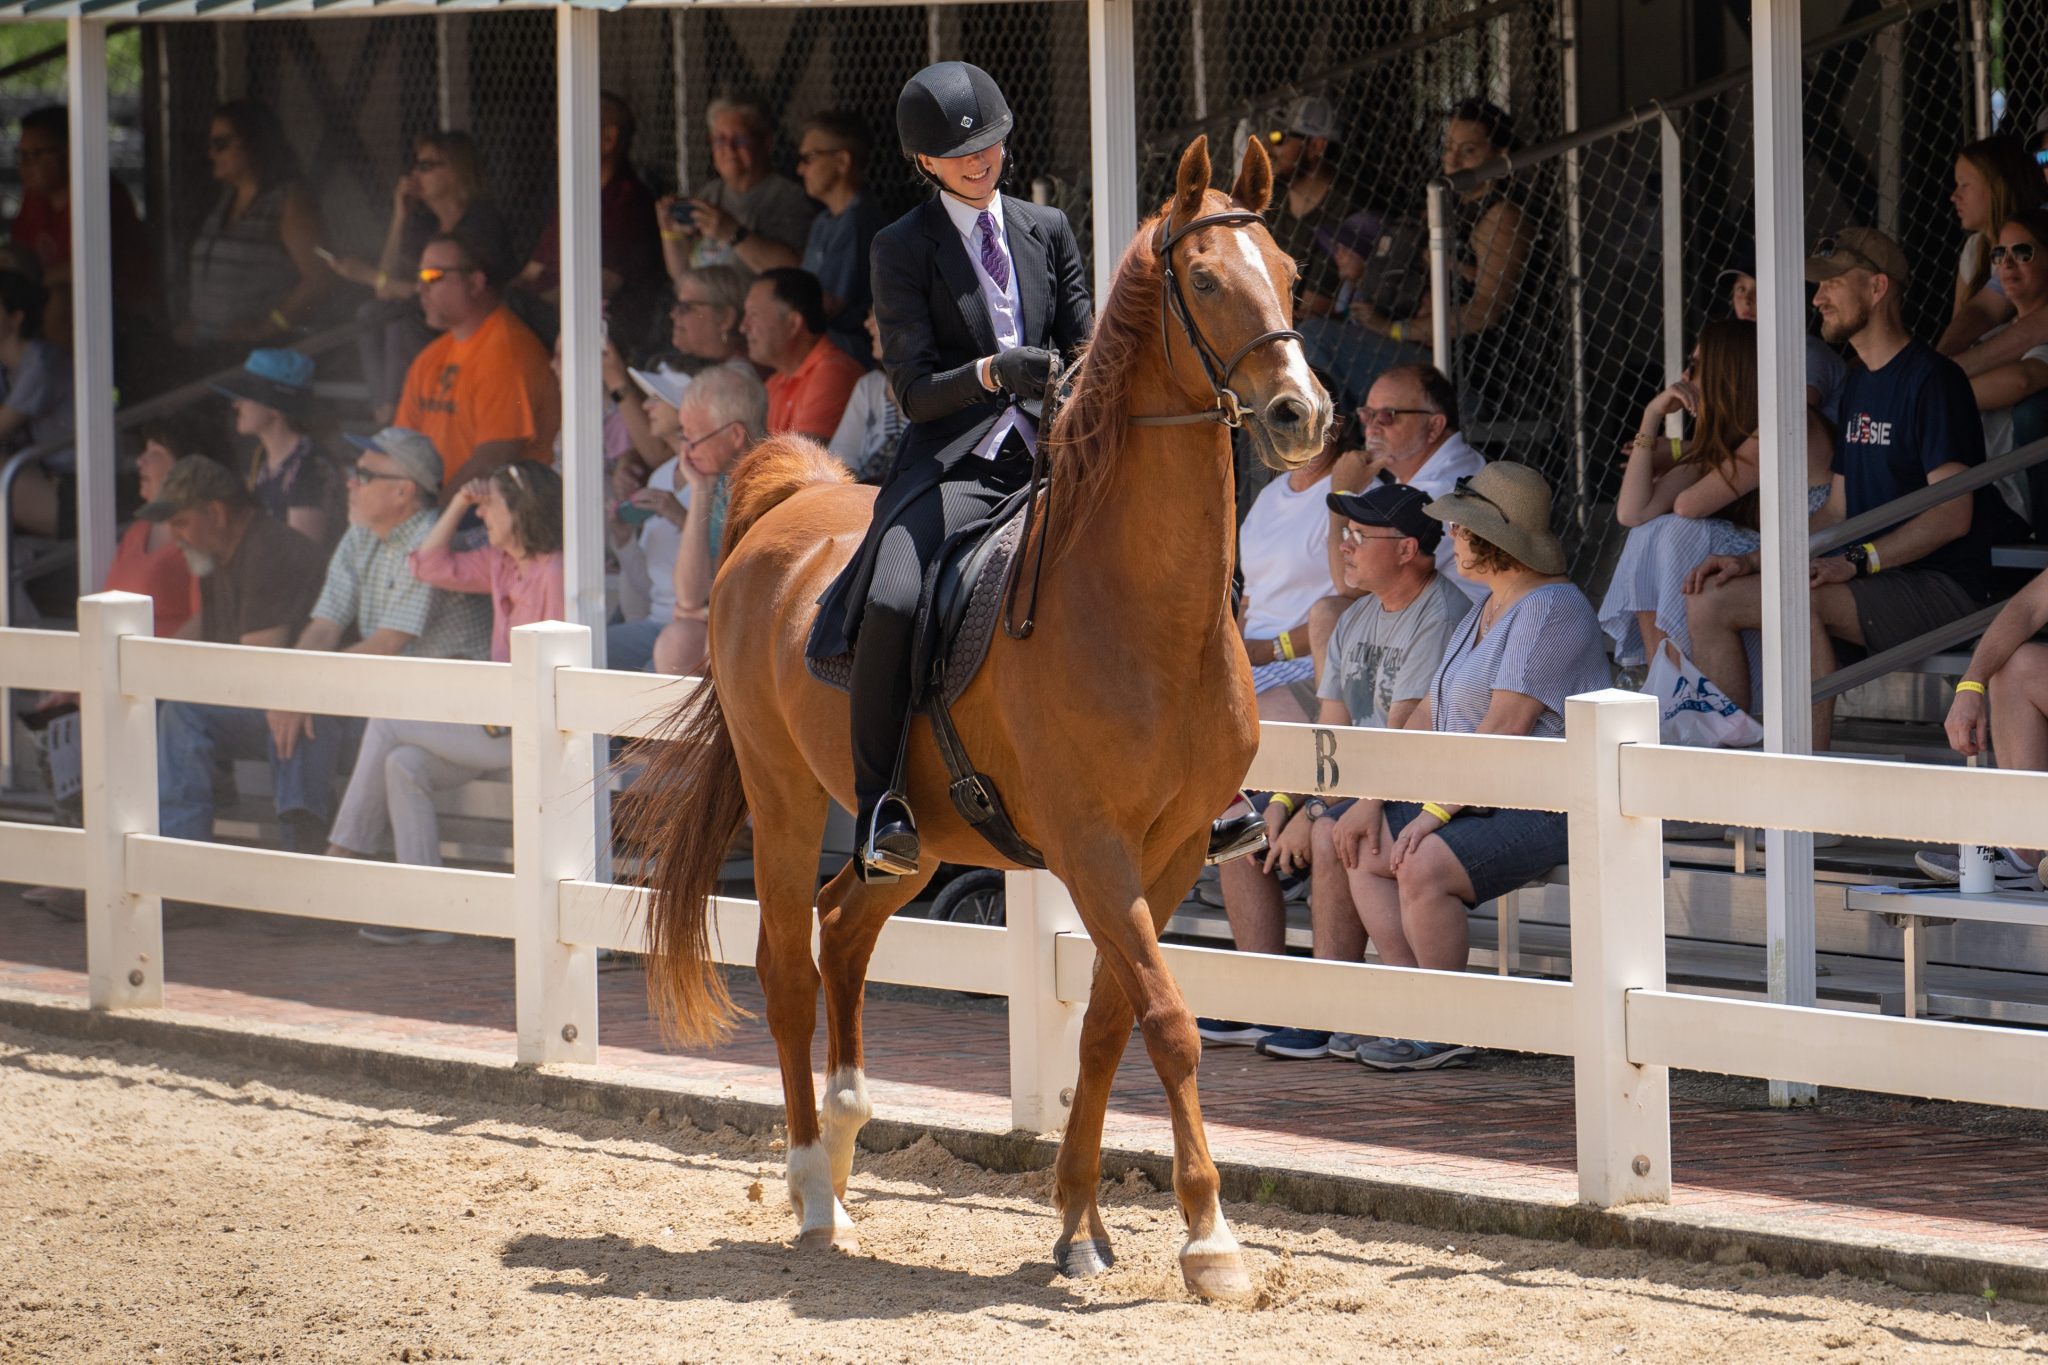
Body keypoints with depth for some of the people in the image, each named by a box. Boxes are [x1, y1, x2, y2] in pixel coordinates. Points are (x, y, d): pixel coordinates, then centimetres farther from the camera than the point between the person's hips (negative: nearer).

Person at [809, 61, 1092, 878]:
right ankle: (879, 809, -24)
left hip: (1046, 459, 4)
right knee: (892, 602, -32)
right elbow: (916, 391, -3)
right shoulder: (904, 249, 4)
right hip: (951, 466, -4)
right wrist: (993, 372, -22)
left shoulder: (1047, 231, 16)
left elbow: (1083, 346, 12)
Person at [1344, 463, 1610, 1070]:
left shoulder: (1552, 610, -15)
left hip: (1546, 811, -11)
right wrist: (1374, 797, 8)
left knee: (1422, 867, -29)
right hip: (1481, 801, 11)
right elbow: (1430, 711, 18)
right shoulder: (1485, 608, 18)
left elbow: (1506, 724, -22)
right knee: (1367, 858, -1)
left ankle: (1446, 1032, -15)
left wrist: (1435, 810, -21)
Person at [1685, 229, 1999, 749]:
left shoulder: (1932, 379, -10)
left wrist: (1857, 562, -25)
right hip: (1869, 580, 9)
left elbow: (1953, 514, -18)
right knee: (1708, 604, -2)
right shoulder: (1858, 385, 20)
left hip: (1940, 587, -9)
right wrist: (1751, 561, 8)